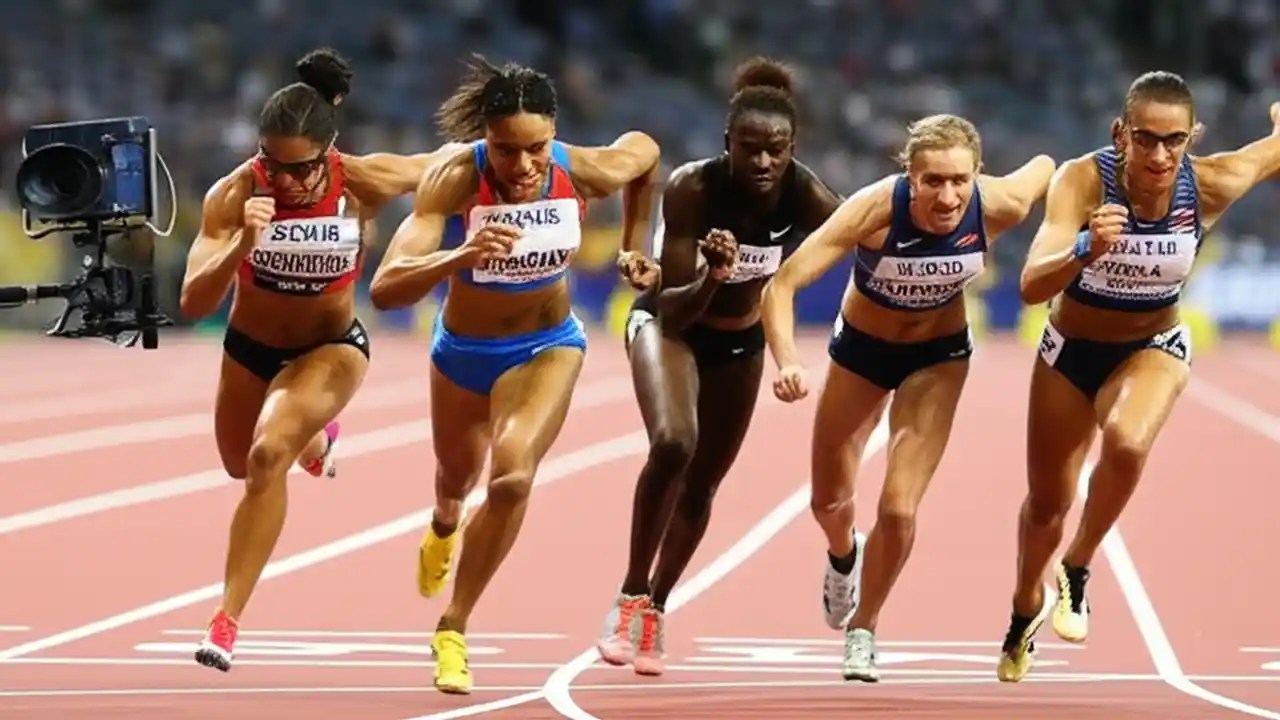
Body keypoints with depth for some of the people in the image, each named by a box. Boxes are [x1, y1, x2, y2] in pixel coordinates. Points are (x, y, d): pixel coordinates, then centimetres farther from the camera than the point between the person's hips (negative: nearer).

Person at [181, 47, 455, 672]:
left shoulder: (365, 183, -29)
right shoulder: (233, 194, -30)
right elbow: (193, 304, -37)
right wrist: (243, 245, -52)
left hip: (330, 348, -3)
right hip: (249, 346, 3)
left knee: (268, 455, -28)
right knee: (243, 467, 26)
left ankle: (227, 621, -20)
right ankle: (315, 438, 63)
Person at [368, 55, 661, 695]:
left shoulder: (584, 172, -27)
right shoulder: (456, 177, -34)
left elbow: (645, 151, 0)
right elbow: (384, 289, -43)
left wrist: (634, 245, 7)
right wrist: (461, 257, -59)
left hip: (548, 346, 0)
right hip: (464, 350, 0)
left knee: (513, 475, -25)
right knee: (457, 478, 26)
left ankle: (453, 629, -7)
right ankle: (443, 531, 67)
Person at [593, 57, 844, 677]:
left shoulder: (808, 198, -26)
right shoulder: (692, 189, -33)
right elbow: (673, 311, -31)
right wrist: (711, 279, -50)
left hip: (741, 341, 4)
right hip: (668, 324, -4)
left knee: (701, 486, 14)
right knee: (673, 443, -31)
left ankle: (653, 614, 36)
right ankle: (630, 598, -17)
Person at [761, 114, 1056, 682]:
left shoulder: (999, 206, -30)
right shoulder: (875, 209, -37)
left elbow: (1044, 167, -5)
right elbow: (782, 284, -40)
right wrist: (787, 362, -55)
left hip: (938, 356, 0)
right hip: (862, 346, 0)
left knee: (899, 509, -12)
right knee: (829, 502, 17)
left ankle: (863, 629, 16)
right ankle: (843, 557, 55)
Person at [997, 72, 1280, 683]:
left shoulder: (1211, 184, -24)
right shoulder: (1082, 180, -30)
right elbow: (1032, 287, -41)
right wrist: (1086, 250, -58)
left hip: (1153, 347, 0)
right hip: (1071, 350, 0)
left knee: (1128, 442, -33)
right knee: (1047, 503, 14)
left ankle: (1076, 571, -6)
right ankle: (1026, 611, 47)